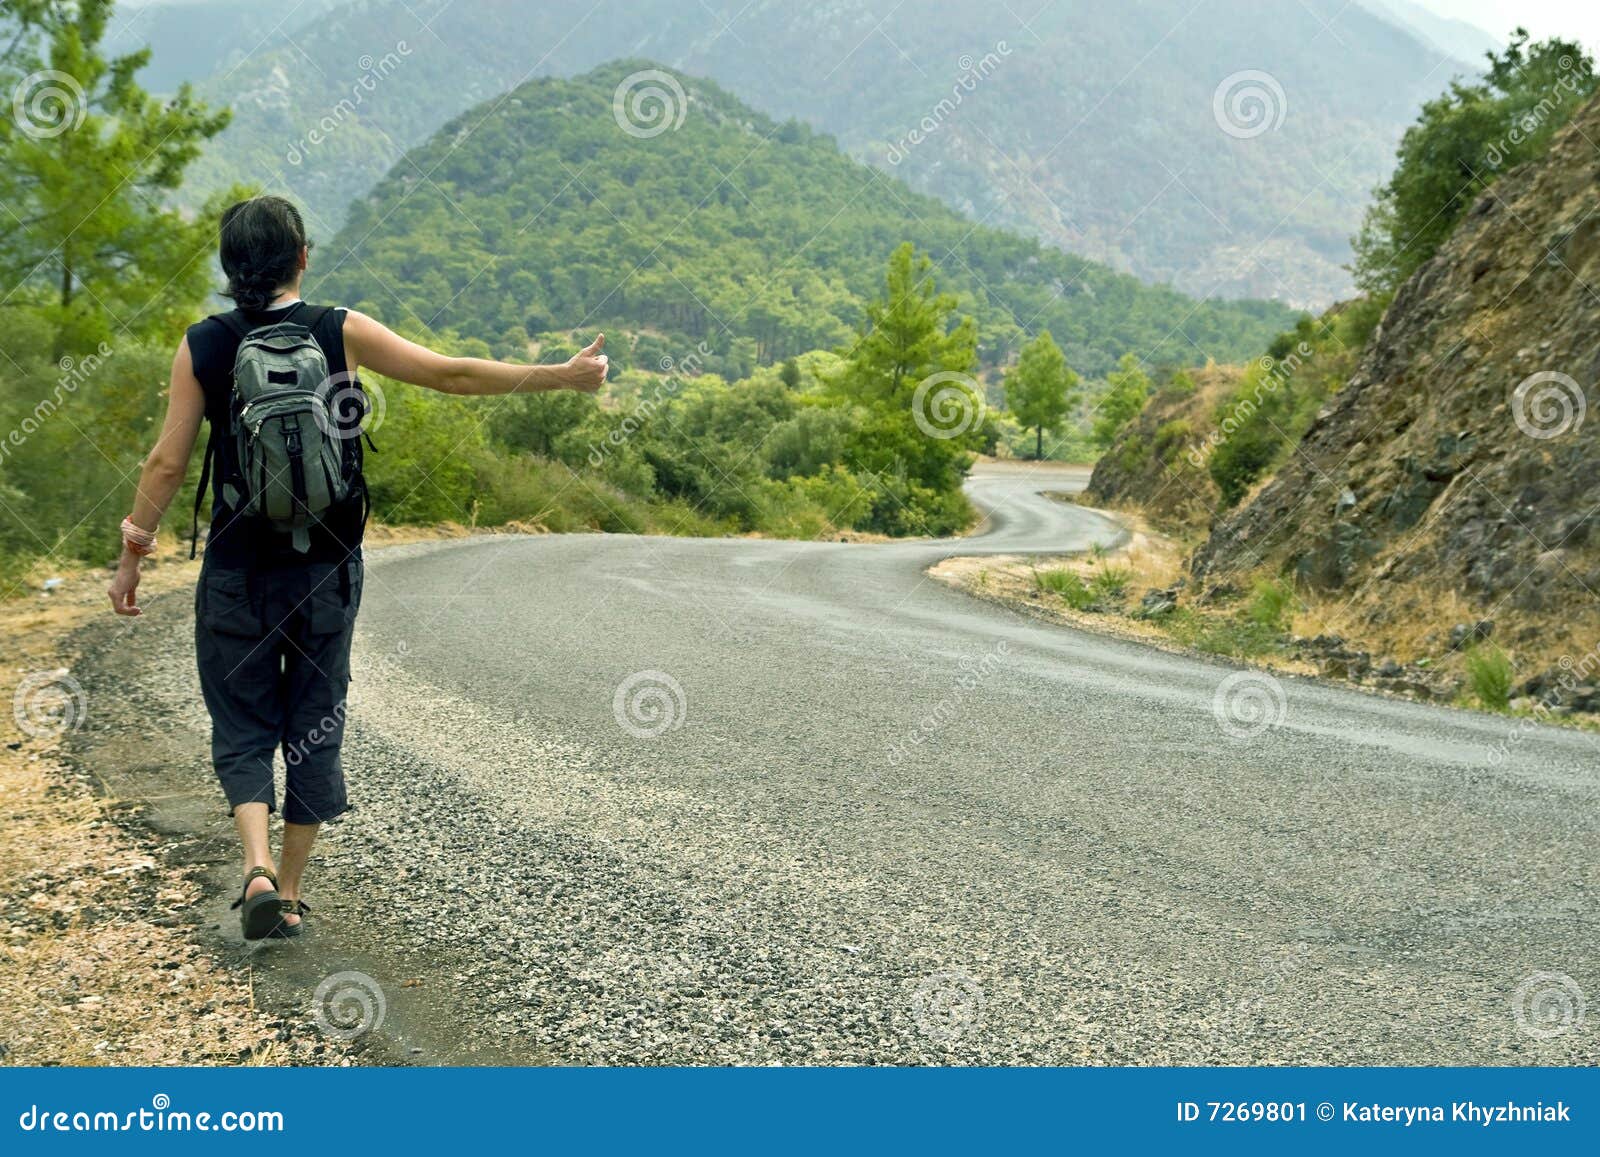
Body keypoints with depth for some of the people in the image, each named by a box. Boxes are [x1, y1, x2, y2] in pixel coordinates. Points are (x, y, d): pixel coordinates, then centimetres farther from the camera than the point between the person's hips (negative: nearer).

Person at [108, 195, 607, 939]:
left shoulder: (202, 346, -5)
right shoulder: (341, 334, -6)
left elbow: (167, 462, -5)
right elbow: (453, 374, -4)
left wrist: (133, 552, 6)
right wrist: (564, 377, 5)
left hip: (235, 573, 0)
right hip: (326, 570, 0)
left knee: (242, 730, 11)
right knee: (314, 728, 13)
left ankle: (258, 868, -11)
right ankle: (290, 895, 18)